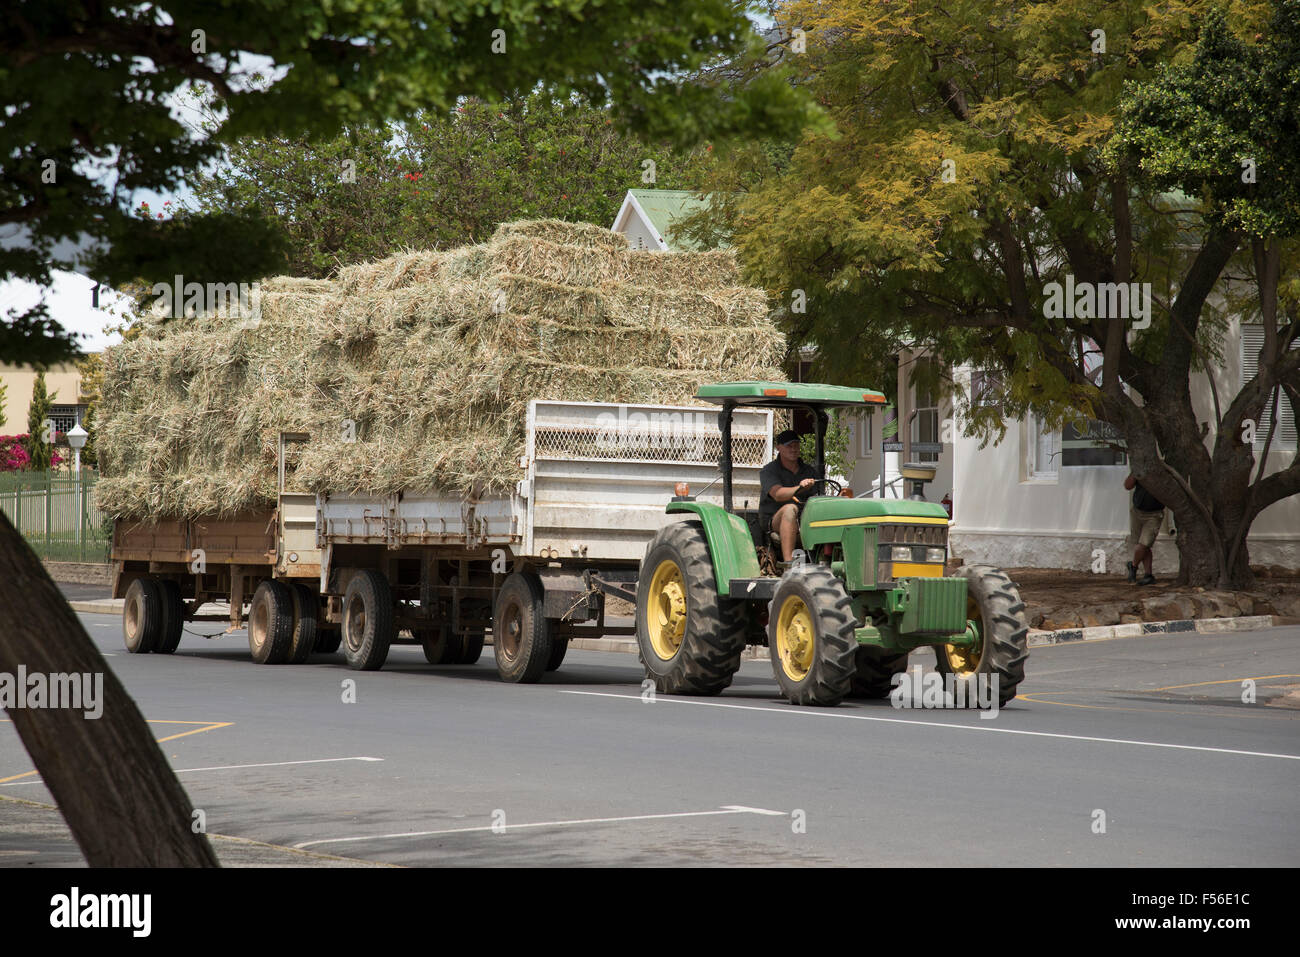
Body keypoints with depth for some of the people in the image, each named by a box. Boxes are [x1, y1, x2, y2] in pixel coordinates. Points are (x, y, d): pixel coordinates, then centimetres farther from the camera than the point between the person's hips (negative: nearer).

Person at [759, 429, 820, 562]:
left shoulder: (809, 471, 17)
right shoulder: (768, 471, 1)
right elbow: (778, 494, -19)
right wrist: (800, 488, -38)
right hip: (773, 521, -4)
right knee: (790, 508, -37)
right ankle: (788, 562, -49)